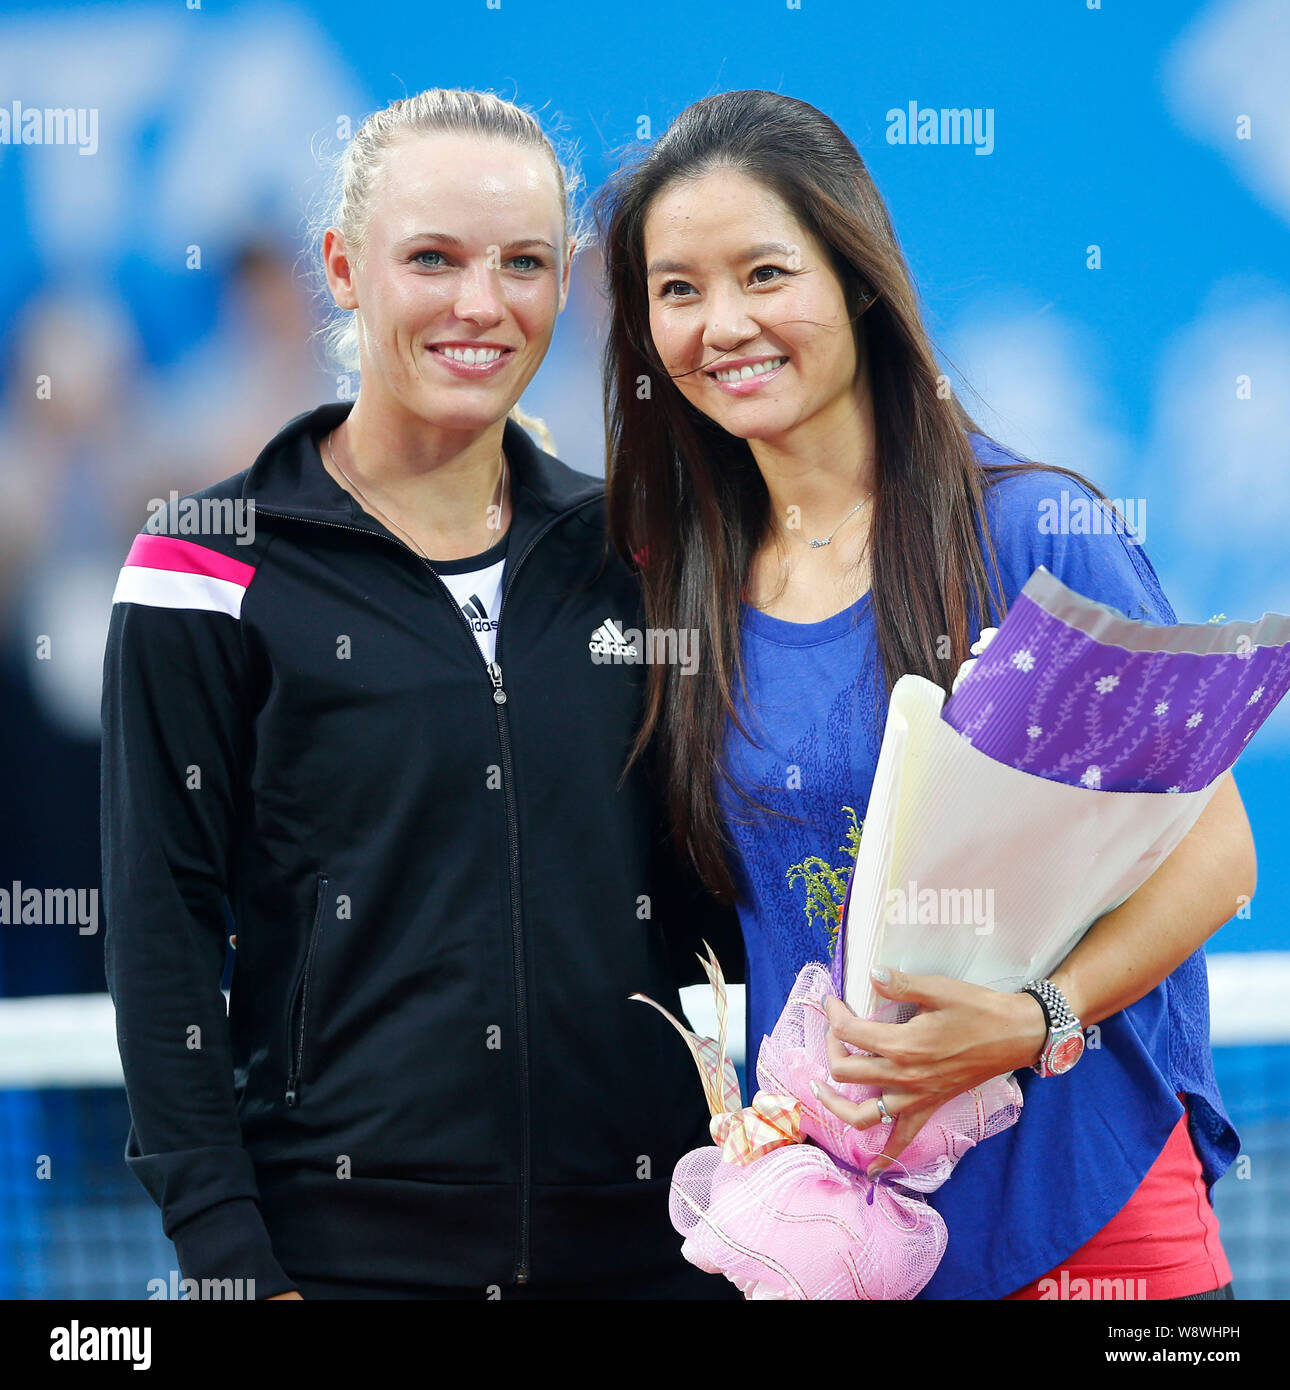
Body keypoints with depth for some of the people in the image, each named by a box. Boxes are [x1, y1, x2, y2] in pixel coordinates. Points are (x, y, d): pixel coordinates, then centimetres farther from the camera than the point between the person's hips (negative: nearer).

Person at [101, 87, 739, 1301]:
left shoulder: (623, 553, 9)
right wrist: (230, 1259, -11)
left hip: (641, 1233, 4)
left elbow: (713, 898, 14)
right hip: (346, 1237, -3)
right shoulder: (213, 568, -3)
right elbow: (159, 935, -5)